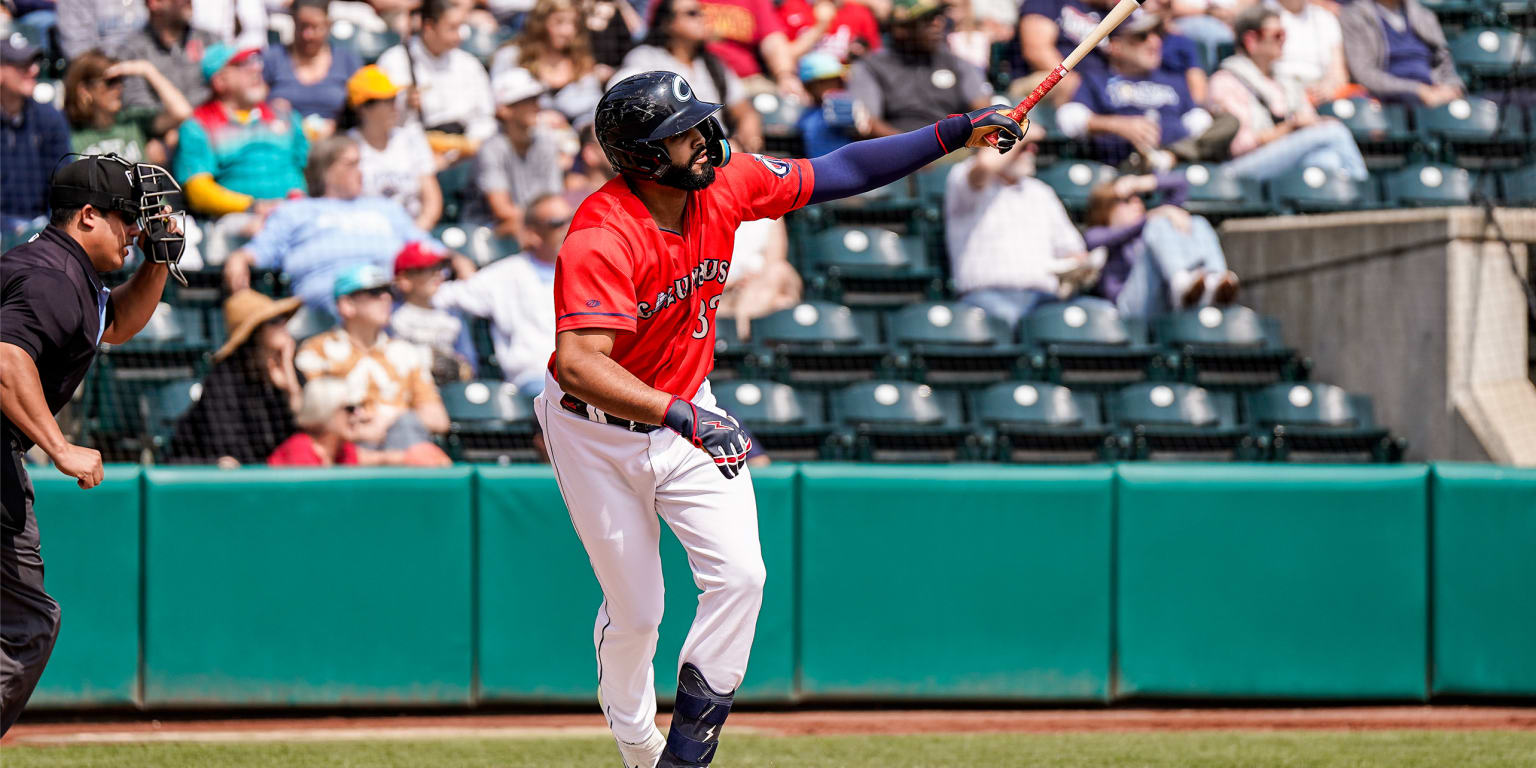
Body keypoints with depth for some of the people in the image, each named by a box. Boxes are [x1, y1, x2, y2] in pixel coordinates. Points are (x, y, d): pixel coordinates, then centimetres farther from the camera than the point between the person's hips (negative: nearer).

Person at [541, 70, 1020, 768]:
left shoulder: (726, 184, -11)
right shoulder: (602, 238, -31)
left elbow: (838, 173, -1)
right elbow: (579, 364, -42)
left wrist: (957, 133, -7)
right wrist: (682, 417, -52)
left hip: (687, 413, 5)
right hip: (599, 430, -5)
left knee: (739, 575, -12)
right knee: (635, 611, 3)